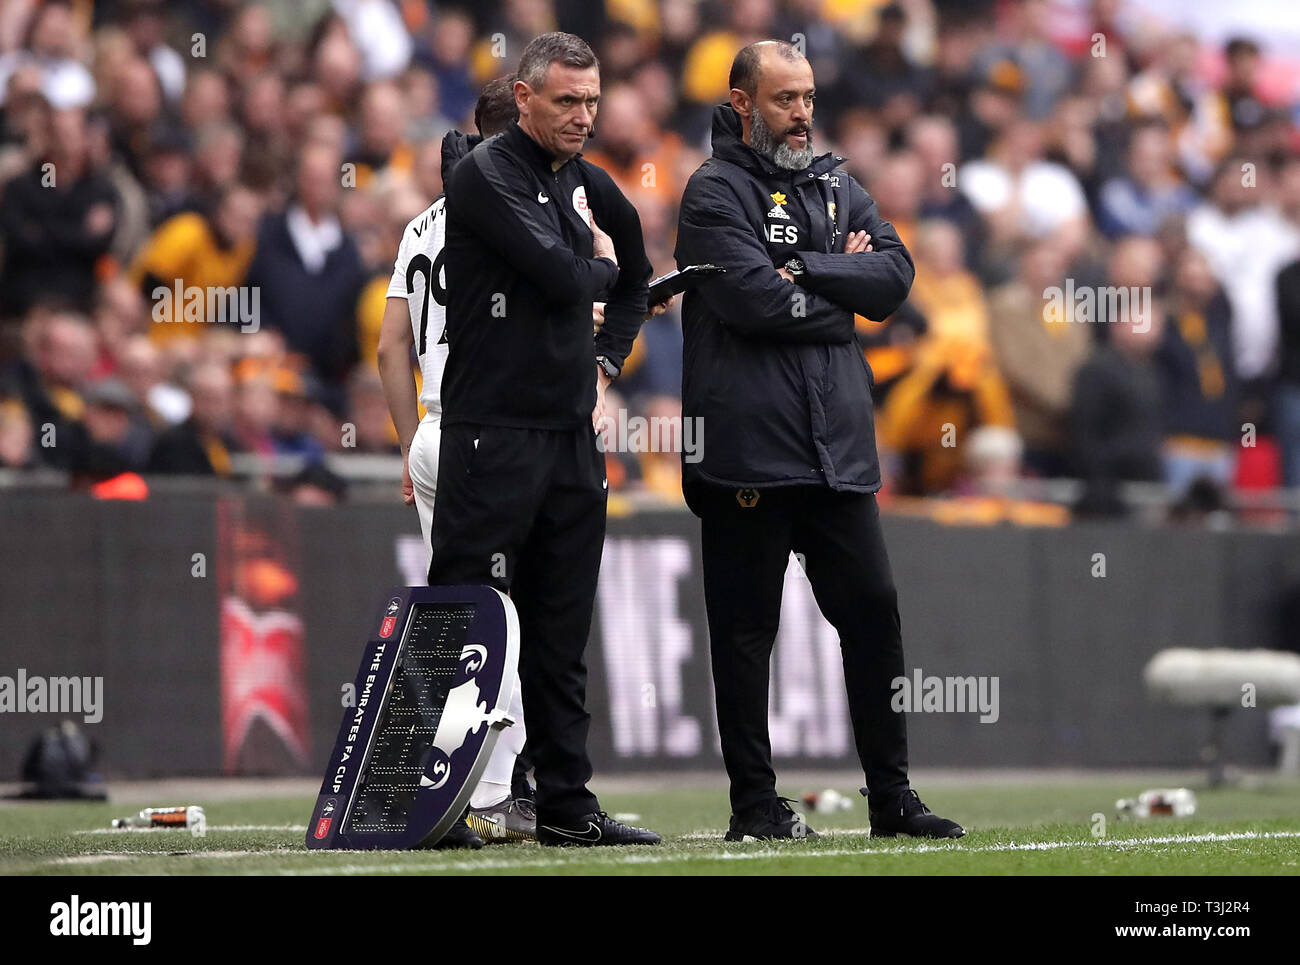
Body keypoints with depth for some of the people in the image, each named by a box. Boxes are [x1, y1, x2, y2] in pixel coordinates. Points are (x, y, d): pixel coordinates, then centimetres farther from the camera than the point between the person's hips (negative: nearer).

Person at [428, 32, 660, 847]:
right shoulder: (487, 176, -9)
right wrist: (600, 266, 3)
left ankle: (567, 802, 12)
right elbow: (561, 278, -19)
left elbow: (635, 282, 31)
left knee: (562, 634, 9)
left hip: (573, 435, 7)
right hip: (494, 433, -7)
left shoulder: (591, 187, 15)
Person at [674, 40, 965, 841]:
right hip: (749, 441, -6)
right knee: (747, 625, 0)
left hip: (839, 442, 6)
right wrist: (842, 285, -4)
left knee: (873, 609, 5)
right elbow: (754, 298, -17)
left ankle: (891, 796, 12)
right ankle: (755, 804, 6)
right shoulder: (716, 191, -3)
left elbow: (895, 274, 3)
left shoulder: (836, 186, 16)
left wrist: (804, 271, -10)